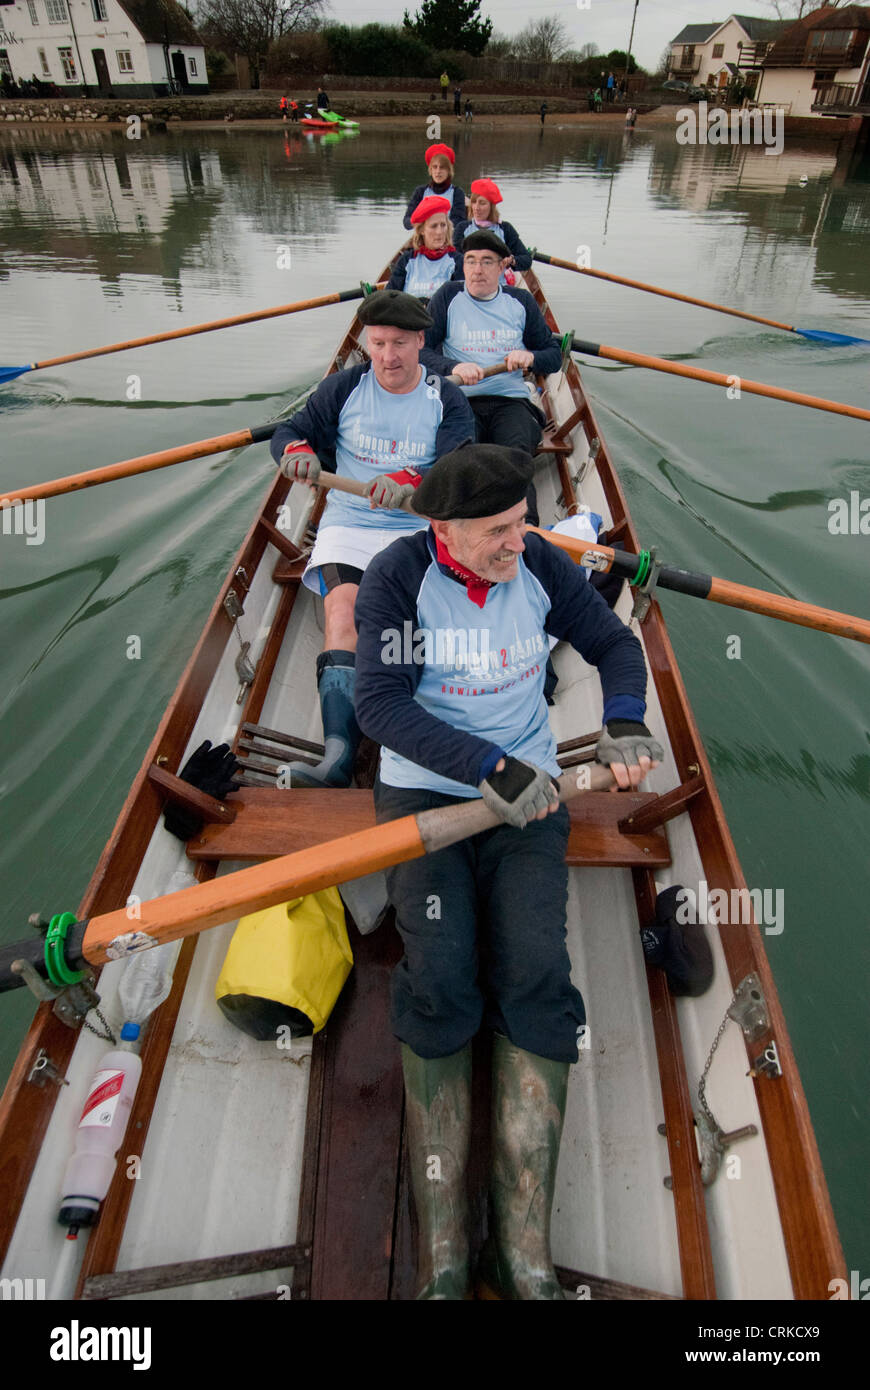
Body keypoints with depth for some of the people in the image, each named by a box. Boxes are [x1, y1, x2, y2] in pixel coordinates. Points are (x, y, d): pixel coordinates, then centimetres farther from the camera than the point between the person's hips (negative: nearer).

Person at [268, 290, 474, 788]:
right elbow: (289, 432, 13)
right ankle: (338, 756, -41)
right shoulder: (344, 387, 11)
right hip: (350, 525, 0)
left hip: (420, 528, 0)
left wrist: (410, 482, -30)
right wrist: (297, 450, -14)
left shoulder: (448, 400, 7)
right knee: (344, 602, -28)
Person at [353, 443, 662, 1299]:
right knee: (440, 978, -19)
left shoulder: (540, 567, 0)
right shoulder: (397, 576, -10)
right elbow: (380, 704, -18)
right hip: (421, 788, -2)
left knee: (535, 977, -15)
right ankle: (441, 1253, -5)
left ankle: (523, 1249, -4)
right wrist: (491, 767, -26)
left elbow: (614, 646, 10)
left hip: (527, 792, 2)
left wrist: (624, 723, -10)